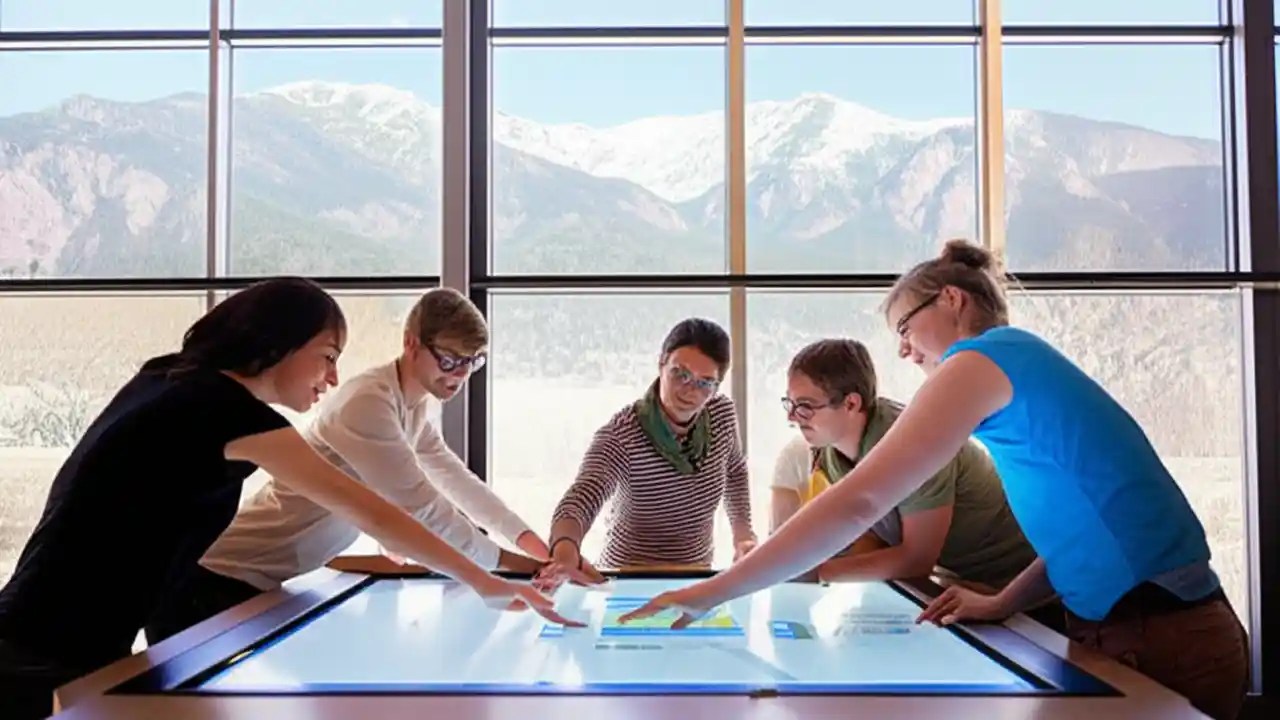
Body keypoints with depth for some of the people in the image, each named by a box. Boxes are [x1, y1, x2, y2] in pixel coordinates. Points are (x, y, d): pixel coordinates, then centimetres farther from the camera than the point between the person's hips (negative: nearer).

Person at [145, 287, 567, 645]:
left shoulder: (414, 406, 5)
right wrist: (517, 564, -19)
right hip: (219, 580, -9)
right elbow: (423, 509, -28)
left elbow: (458, 481, 9)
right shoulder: (368, 404, -26)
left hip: (266, 581, 9)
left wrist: (541, 550, -1)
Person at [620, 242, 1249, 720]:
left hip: (1158, 642, -9)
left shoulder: (984, 357, -13)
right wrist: (1004, 602, 5)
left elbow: (860, 502, -21)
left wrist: (714, 591, -19)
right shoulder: (1029, 367, 15)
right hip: (1162, 626, 9)